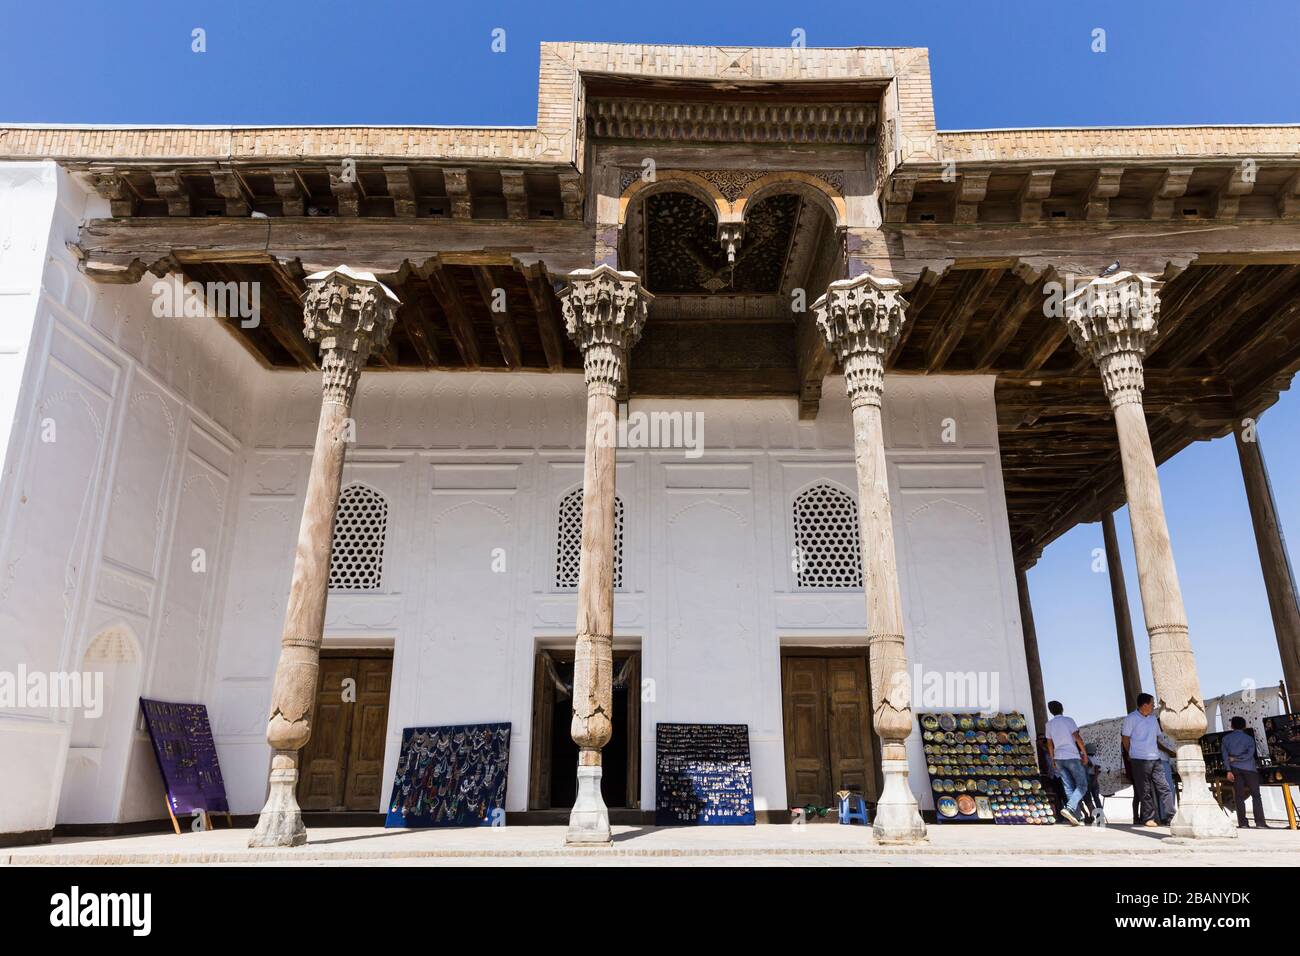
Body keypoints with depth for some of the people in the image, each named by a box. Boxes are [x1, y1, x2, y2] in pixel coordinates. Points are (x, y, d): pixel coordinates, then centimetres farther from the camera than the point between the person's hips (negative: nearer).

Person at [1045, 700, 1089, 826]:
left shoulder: (1049, 724, 10)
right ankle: (1069, 808, -21)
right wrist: (1085, 754, -3)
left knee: (1069, 788, 6)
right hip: (1072, 756, -5)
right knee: (1082, 786, -1)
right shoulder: (1068, 720, -4)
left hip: (1058, 758, 5)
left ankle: (1076, 817, 1)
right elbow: (1077, 738, -10)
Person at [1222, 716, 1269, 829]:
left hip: (1235, 769, 2)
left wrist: (1228, 770, -4)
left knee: (1239, 796, 2)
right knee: (1256, 795, 1)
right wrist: (1236, 759, -1)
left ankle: (1242, 823, -2)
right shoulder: (1249, 738, 3)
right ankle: (1260, 822, -6)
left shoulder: (1226, 738, 7)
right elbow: (1250, 754, -9)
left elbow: (1224, 755, -1)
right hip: (1249, 768, -2)